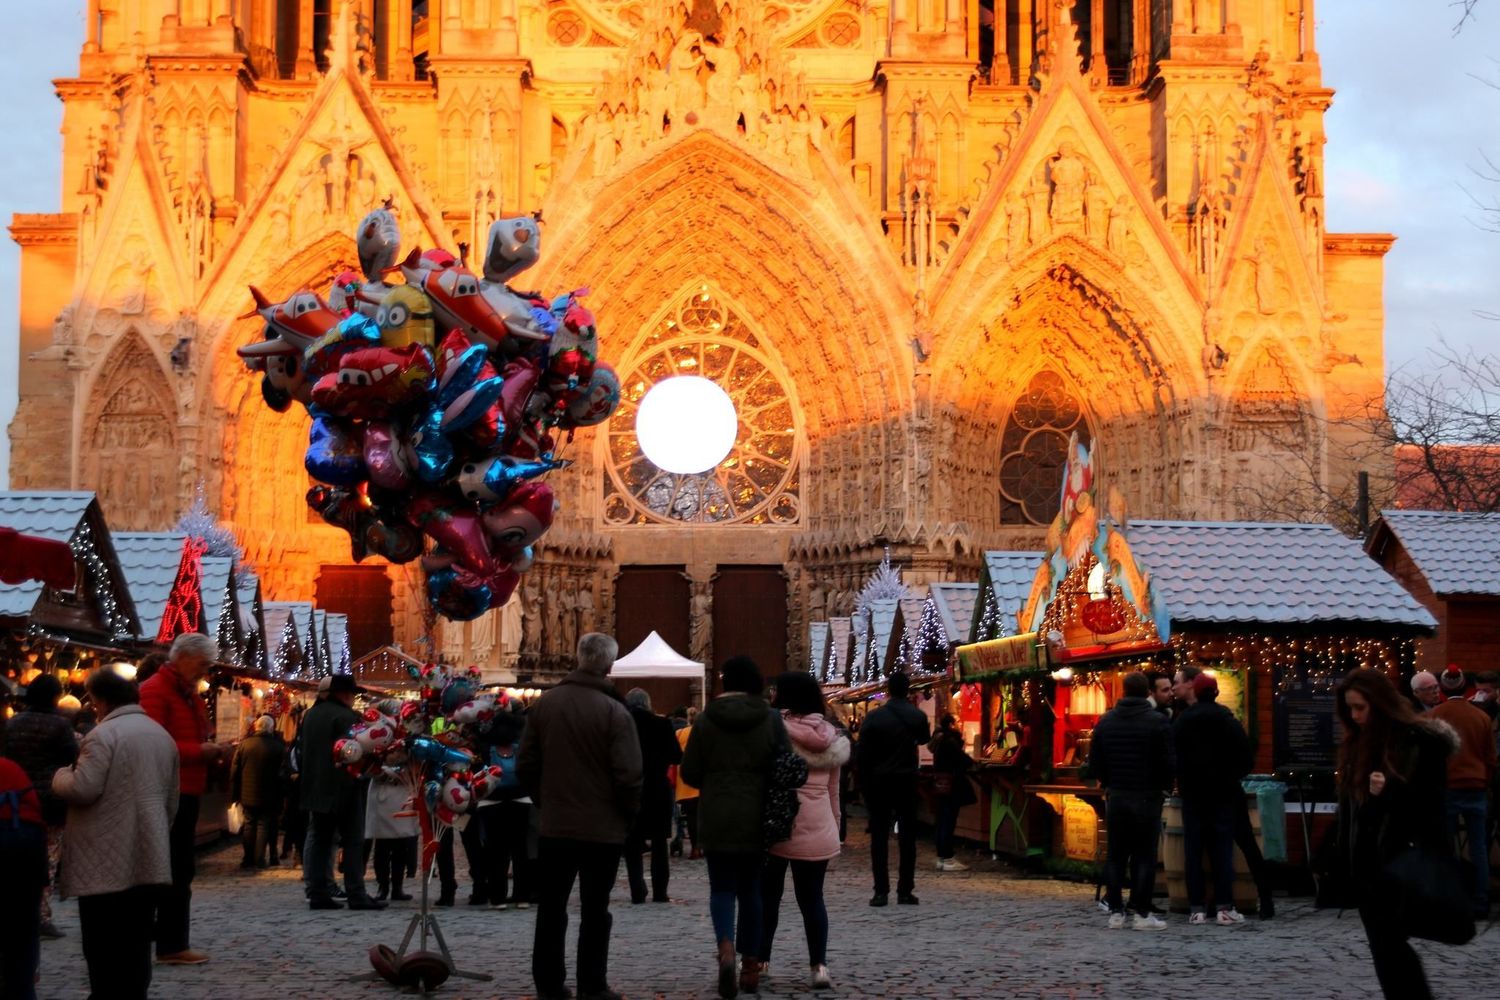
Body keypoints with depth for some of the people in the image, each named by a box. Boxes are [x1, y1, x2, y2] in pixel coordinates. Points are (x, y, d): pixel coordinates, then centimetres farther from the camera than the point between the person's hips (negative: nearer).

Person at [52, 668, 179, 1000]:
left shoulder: (104, 734, -11)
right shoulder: (163, 736, 15)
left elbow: (83, 789, -17)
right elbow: (172, 799, 19)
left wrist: (60, 776, 2)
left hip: (106, 861, -7)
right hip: (148, 859, 7)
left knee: (104, 947, -2)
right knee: (136, 943, 11)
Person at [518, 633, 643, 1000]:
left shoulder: (544, 704, 0)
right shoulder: (614, 711, -15)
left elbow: (525, 765, 5)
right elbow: (628, 775, -17)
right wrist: (629, 814, 0)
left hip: (554, 825, 4)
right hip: (602, 828, -4)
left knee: (551, 908, 13)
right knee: (594, 911, 5)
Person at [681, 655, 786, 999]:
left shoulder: (706, 719, -5)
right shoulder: (771, 719, -4)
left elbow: (689, 772, -3)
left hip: (717, 819, -1)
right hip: (757, 819, 1)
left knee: (722, 887, 6)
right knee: (752, 889, 12)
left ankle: (726, 949, -19)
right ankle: (750, 966, 16)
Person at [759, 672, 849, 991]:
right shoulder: (830, 736, 8)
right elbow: (834, 791, 14)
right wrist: (835, 827, 21)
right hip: (818, 828, 3)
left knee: (767, 894, 10)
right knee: (812, 898, 8)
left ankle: (759, 960, 15)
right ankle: (818, 965, -3)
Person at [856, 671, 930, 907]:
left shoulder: (874, 717, -7)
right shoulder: (917, 716, -2)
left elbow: (862, 755, -7)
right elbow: (924, 739, 19)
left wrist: (864, 784, 1)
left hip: (879, 781, -1)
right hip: (906, 781, 1)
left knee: (879, 836, 2)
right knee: (907, 837, 6)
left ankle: (881, 892, -3)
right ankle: (905, 891, 4)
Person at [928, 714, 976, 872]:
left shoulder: (939, 739, 12)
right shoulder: (950, 741, -16)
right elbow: (964, 760, -16)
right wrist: (972, 762, 3)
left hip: (941, 784, 9)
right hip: (951, 785, -9)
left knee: (942, 822, 10)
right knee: (949, 822, -7)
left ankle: (942, 858, 14)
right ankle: (948, 860, -6)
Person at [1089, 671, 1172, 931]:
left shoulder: (1106, 721, 4)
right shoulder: (1157, 721, -10)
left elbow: (1095, 762, 6)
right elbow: (1167, 762, -12)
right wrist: (1166, 787, 5)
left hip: (1115, 796, 4)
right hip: (1147, 797, -4)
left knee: (1116, 855, 9)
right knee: (1144, 856, -1)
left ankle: (1115, 911, 9)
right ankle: (1142, 914, -1)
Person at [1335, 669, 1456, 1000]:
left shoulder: (1420, 741, -9)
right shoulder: (1355, 744, 11)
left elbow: (1431, 804, -9)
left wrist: (1391, 792, -25)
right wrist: (1343, 859, 12)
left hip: (1402, 863, -7)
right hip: (1365, 863, 7)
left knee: (1387, 945, -9)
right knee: (1386, 946, 8)